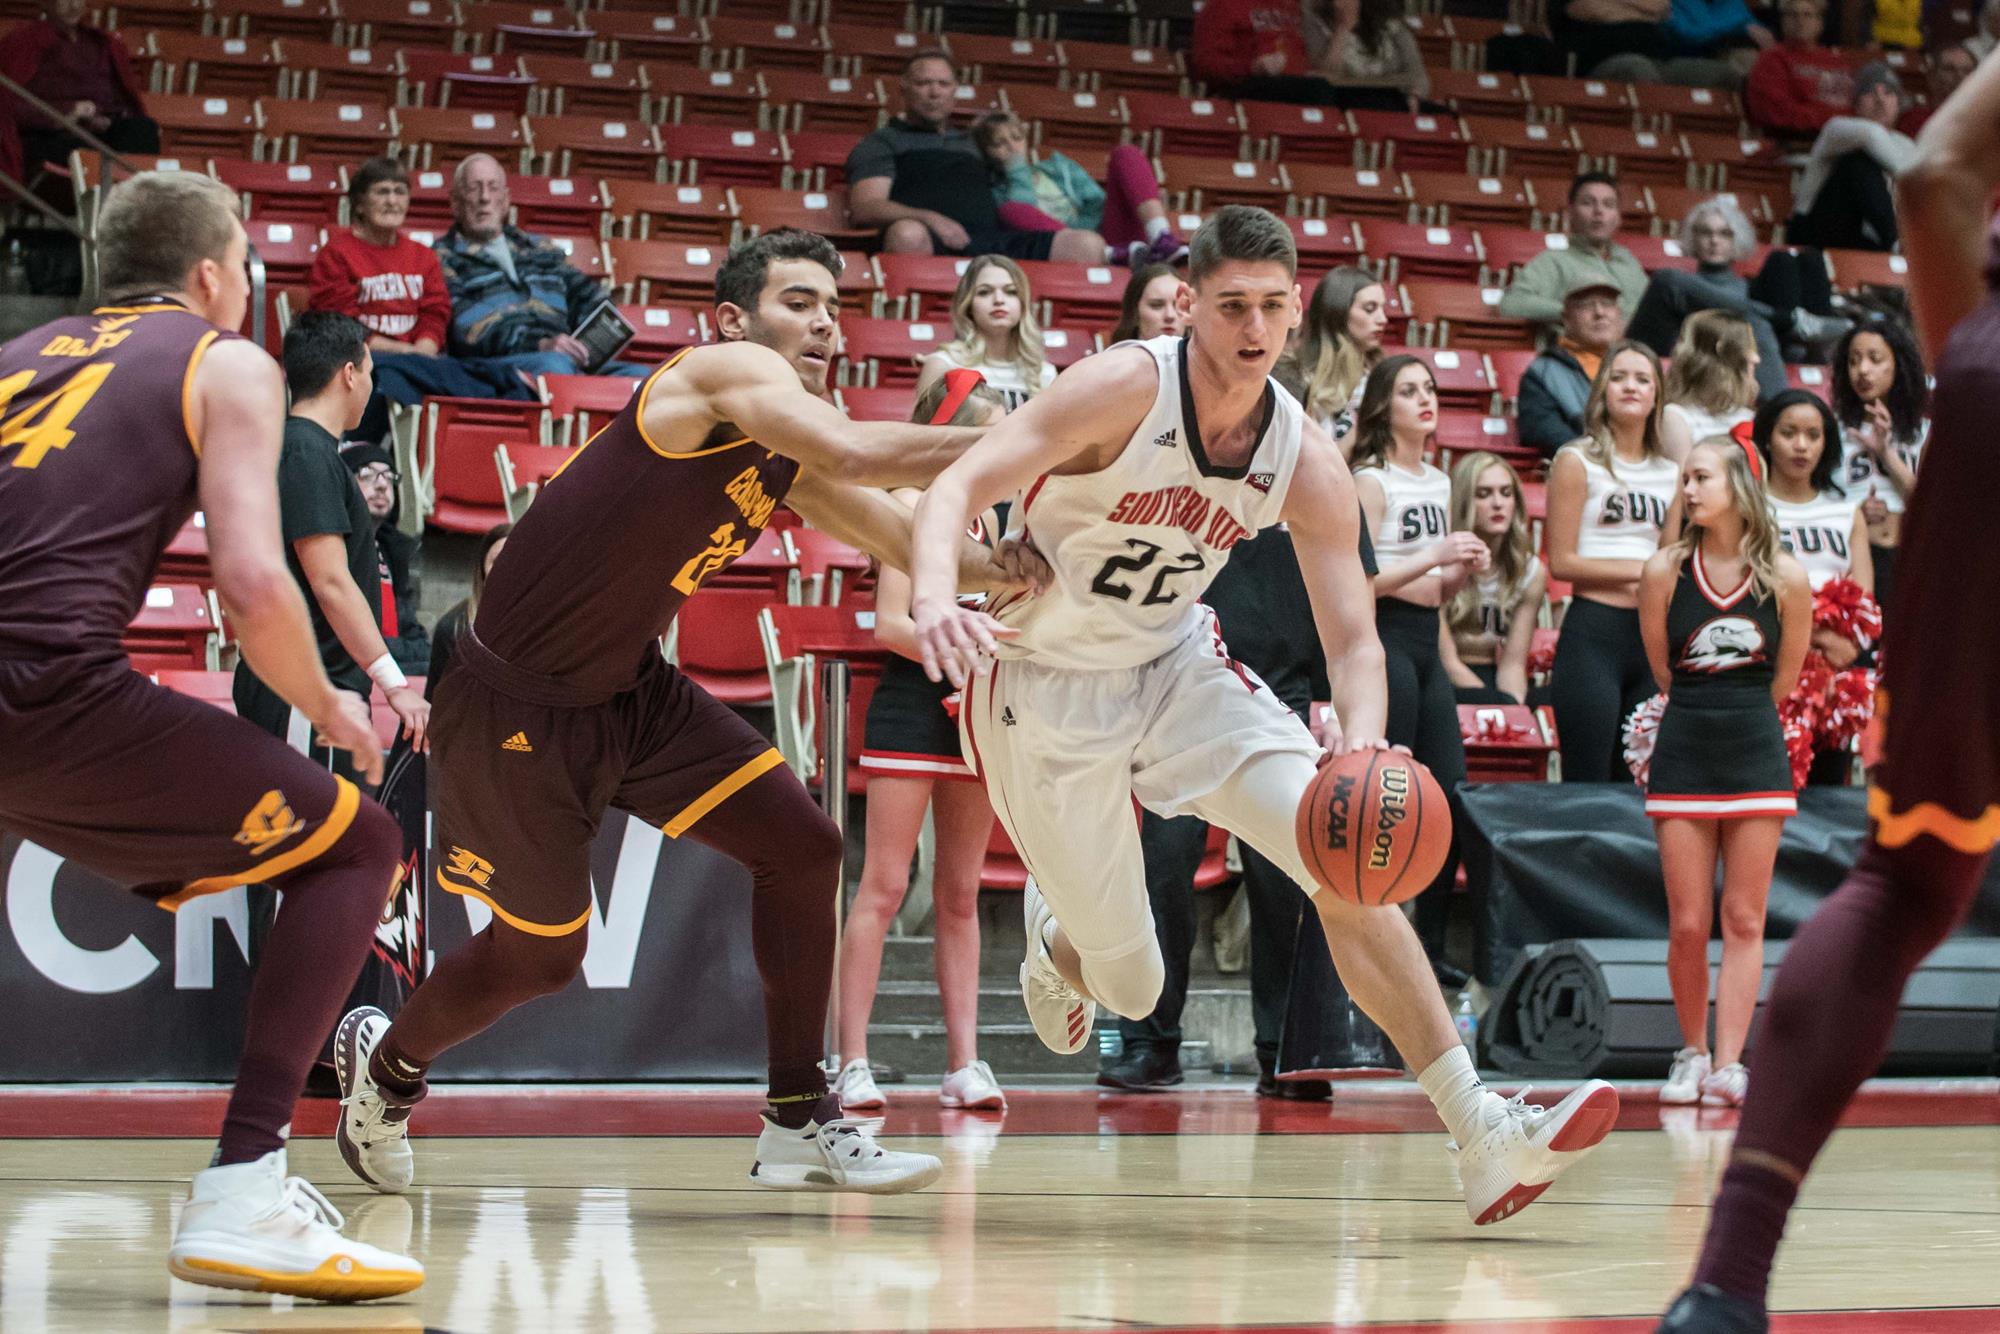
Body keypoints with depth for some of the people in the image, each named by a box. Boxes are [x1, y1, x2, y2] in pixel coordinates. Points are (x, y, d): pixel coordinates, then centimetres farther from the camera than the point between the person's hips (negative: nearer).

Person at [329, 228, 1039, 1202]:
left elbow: (912, 544, 9)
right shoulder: (725, 371, -20)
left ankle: (799, 1125, 6)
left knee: (801, 846, -1)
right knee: (542, 953, 4)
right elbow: (856, 451, -36)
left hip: (631, 691, 9)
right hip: (513, 705, -9)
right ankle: (383, 1065, 34)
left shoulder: (793, 460, 7)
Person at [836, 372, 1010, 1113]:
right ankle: (853, 1064, -7)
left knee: (960, 894, 7)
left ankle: (963, 1065, 8)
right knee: (883, 887, -8)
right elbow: (890, 623, -12)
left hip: (975, 713, 7)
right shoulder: (912, 504, -5)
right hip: (910, 708, -7)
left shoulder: (985, 513, 15)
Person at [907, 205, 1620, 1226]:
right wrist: (934, 598, -52)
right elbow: (956, 488, -30)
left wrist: (1361, 733, -32)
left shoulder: (1306, 463, -9)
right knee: (1129, 985, -1)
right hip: (1045, 686, -4)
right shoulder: (1124, 389, -23)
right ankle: (1055, 942, 41)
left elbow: (1353, 640, -9)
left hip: (1177, 666, 4)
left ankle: (1483, 1140, -12)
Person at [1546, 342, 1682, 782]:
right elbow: (1562, 562, -8)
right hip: (1592, 633, -6)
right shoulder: (1577, 461, -2)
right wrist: (1639, 569, -11)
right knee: (1587, 783, -7)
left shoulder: (1671, 473, 14)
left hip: (1651, 637, 6)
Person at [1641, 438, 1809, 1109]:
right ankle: (1692, 1053, 17)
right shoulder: (1665, 569, -5)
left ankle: (1729, 1062, 0)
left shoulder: (1785, 576, -6)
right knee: (1688, 923, 1)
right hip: (1683, 753, 0)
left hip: (1756, 752, 0)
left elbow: (1786, 675, 7)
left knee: (1743, 920, 0)